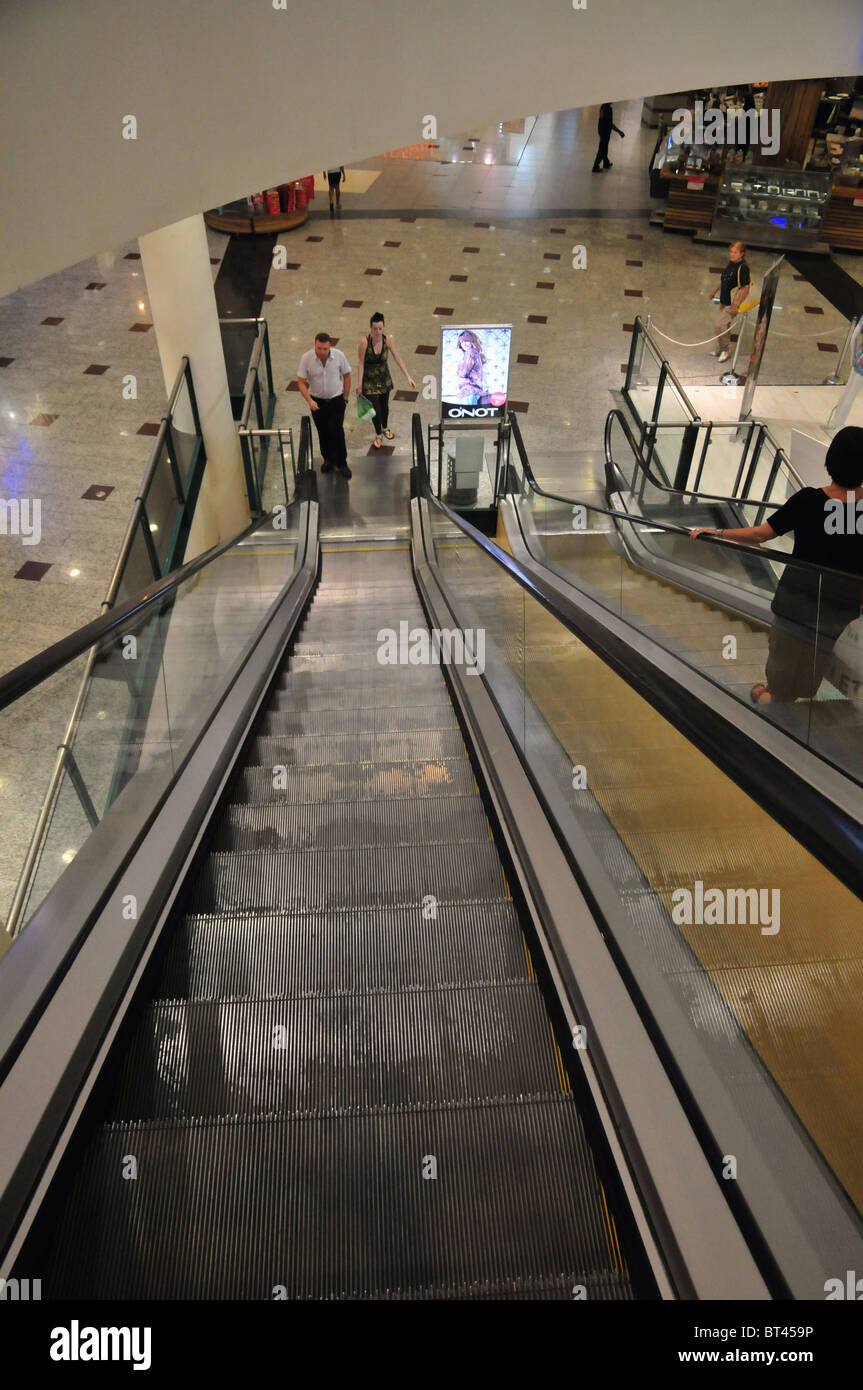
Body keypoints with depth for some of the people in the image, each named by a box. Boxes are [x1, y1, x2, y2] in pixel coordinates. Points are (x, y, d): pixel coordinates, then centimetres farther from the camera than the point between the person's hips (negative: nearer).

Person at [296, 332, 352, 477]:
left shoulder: (339, 355, -16)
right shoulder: (306, 358, -17)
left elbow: (346, 376, -1)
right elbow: (301, 381, -11)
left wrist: (346, 398, 2)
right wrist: (310, 400, -24)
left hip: (336, 400, -1)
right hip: (317, 401, 1)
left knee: (337, 432, -5)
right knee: (323, 432, 13)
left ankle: (341, 463, 12)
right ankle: (328, 459, 34)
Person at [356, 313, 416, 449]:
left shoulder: (387, 339, -16)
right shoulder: (364, 341, -25)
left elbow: (398, 358, -11)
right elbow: (360, 363, -17)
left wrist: (408, 377, -13)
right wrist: (359, 384, -14)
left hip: (384, 377, 3)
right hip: (369, 379, -3)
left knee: (384, 405, 21)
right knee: (375, 408, 2)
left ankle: (385, 427, 50)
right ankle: (378, 434, 28)